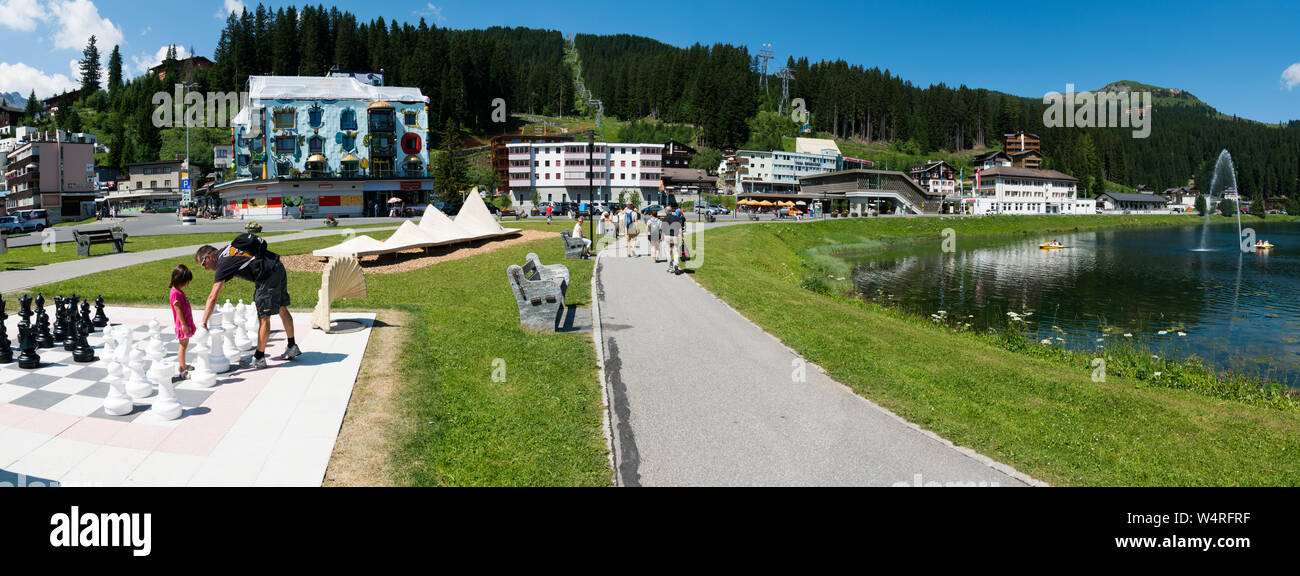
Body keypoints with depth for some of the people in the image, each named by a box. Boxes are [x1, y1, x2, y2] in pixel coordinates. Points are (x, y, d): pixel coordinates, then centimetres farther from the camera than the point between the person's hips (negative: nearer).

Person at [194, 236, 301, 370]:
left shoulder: (223, 263, -10)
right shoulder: (226, 248, 13)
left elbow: (212, 297, -14)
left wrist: (203, 323, -13)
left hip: (268, 274, -10)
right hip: (279, 267, 10)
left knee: (263, 318, -2)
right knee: (282, 310, 19)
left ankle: (259, 358, 6)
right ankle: (292, 348, 30)